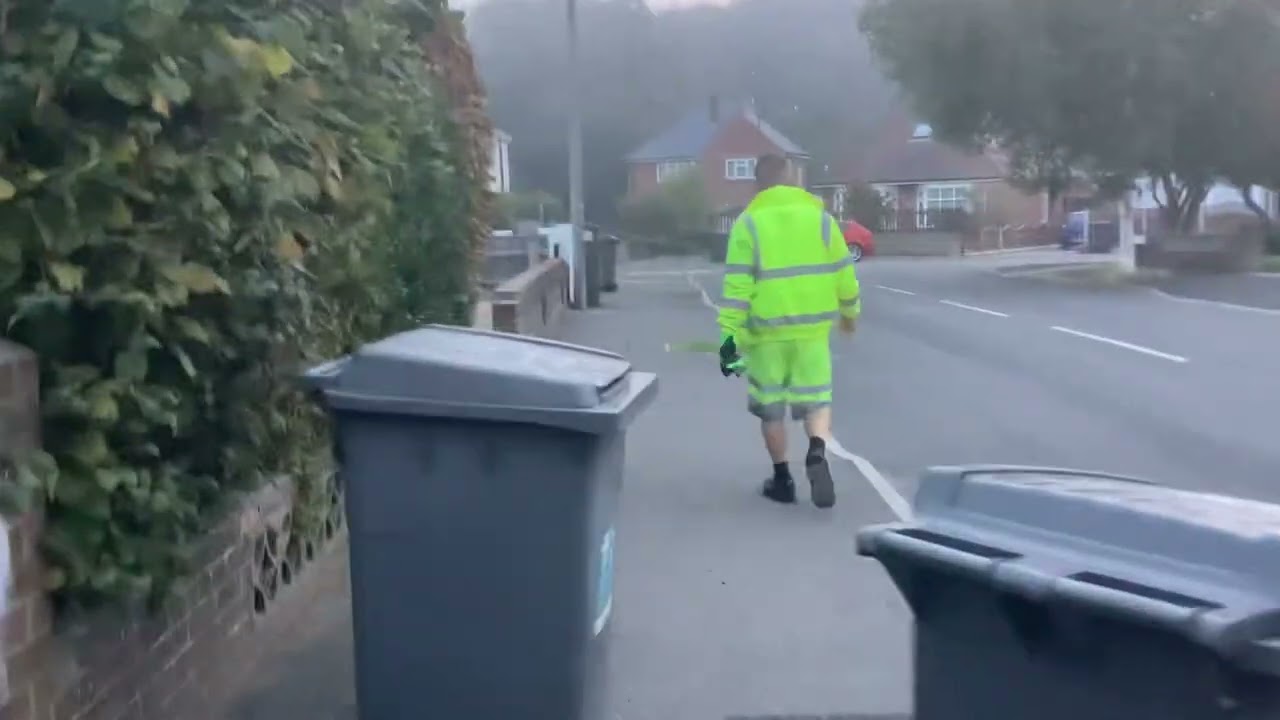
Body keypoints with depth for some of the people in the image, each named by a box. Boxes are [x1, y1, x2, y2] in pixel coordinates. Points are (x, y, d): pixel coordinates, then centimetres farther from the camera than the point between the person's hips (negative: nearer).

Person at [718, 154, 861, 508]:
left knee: (771, 407, 12)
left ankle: (782, 479, 19)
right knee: (816, 399, 11)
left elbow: (737, 282, -11)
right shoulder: (819, 215, 3)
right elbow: (843, 271, 6)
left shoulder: (748, 222, -4)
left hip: (767, 329, -2)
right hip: (812, 326, 2)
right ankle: (817, 455, -16)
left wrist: (730, 334, -11)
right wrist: (850, 312, 22)